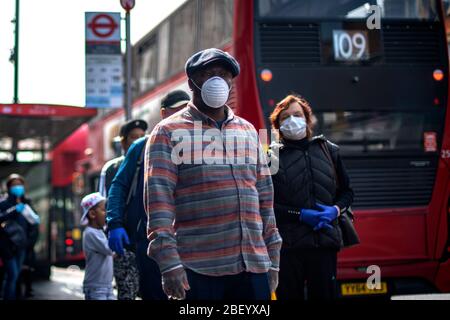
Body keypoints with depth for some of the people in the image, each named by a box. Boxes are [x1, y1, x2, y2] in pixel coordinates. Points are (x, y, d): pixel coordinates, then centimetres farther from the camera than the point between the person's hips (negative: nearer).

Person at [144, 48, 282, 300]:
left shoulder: (248, 131, 17)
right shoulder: (169, 133, 1)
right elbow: (159, 199, -8)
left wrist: (273, 259, 14)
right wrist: (169, 263, -17)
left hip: (253, 266, 5)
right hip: (199, 270, -4)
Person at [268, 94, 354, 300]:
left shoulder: (328, 150, 11)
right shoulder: (273, 156, 1)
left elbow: (346, 192, 16)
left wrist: (335, 210, -4)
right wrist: (300, 214, -13)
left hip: (325, 241, 2)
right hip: (287, 244, -2)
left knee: (325, 295, 6)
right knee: (289, 295, 3)